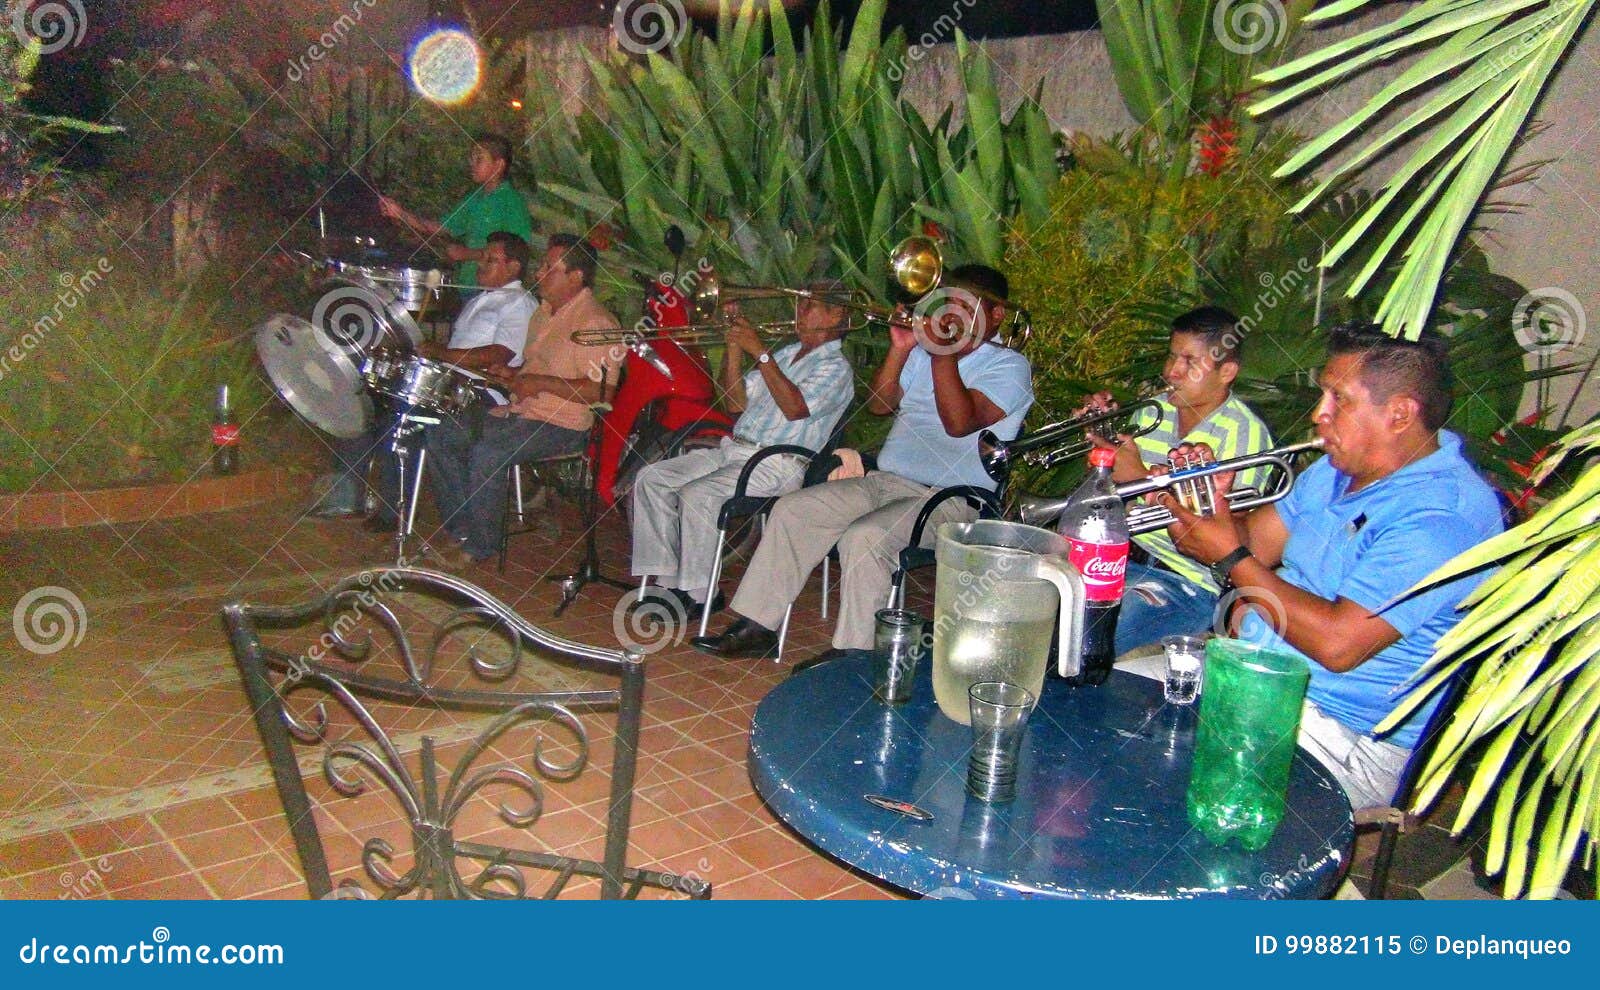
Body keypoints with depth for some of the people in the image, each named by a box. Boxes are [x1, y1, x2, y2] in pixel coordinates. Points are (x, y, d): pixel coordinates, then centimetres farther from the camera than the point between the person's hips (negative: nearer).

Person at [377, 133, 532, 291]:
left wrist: (469, 254, -16)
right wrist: (400, 213, 5)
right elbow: (441, 228, 16)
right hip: (466, 288, 7)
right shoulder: (474, 199, 14)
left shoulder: (512, 202, -11)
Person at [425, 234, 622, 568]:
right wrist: (511, 374, 8)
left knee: (486, 453, -29)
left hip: (562, 424, -10)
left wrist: (541, 383, -23)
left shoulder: (596, 323, -16)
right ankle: (462, 529, 10)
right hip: (520, 411, 10)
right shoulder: (544, 312, 15)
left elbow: (601, 391, -24)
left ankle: (482, 545, -9)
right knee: (441, 435, 2)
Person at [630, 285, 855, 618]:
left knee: (697, 494, -29)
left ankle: (698, 595, -15)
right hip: (732, 449, 9)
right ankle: (668, 581, -5)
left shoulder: (835, 367, -4)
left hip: (776, 466, -9)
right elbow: (737, 403, 18)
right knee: (651, 478, -5)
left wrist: (760, 352, -19)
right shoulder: (787, 354, 22)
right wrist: (734, 347, 6)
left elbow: (795, 408, -22)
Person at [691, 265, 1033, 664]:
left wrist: (944, 354, -19)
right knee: (793, 509, -7)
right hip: (885, 480, 7)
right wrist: (899, 349, -4)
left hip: (951, 498, -7)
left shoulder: (1009, 366, -1)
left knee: (864, 537, -33)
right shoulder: (922, 351, 19)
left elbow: (960, 422, -17)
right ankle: (755, 627, -4)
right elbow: (879, 404, 8)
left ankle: (851, 654, -22)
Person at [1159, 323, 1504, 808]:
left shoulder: (1444, 514, -22)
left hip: (1344, 734, -9)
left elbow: (1337, 643, -29)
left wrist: (1231, 559, -19)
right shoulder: (1339, 468, 8)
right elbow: (1257, 541, 14)